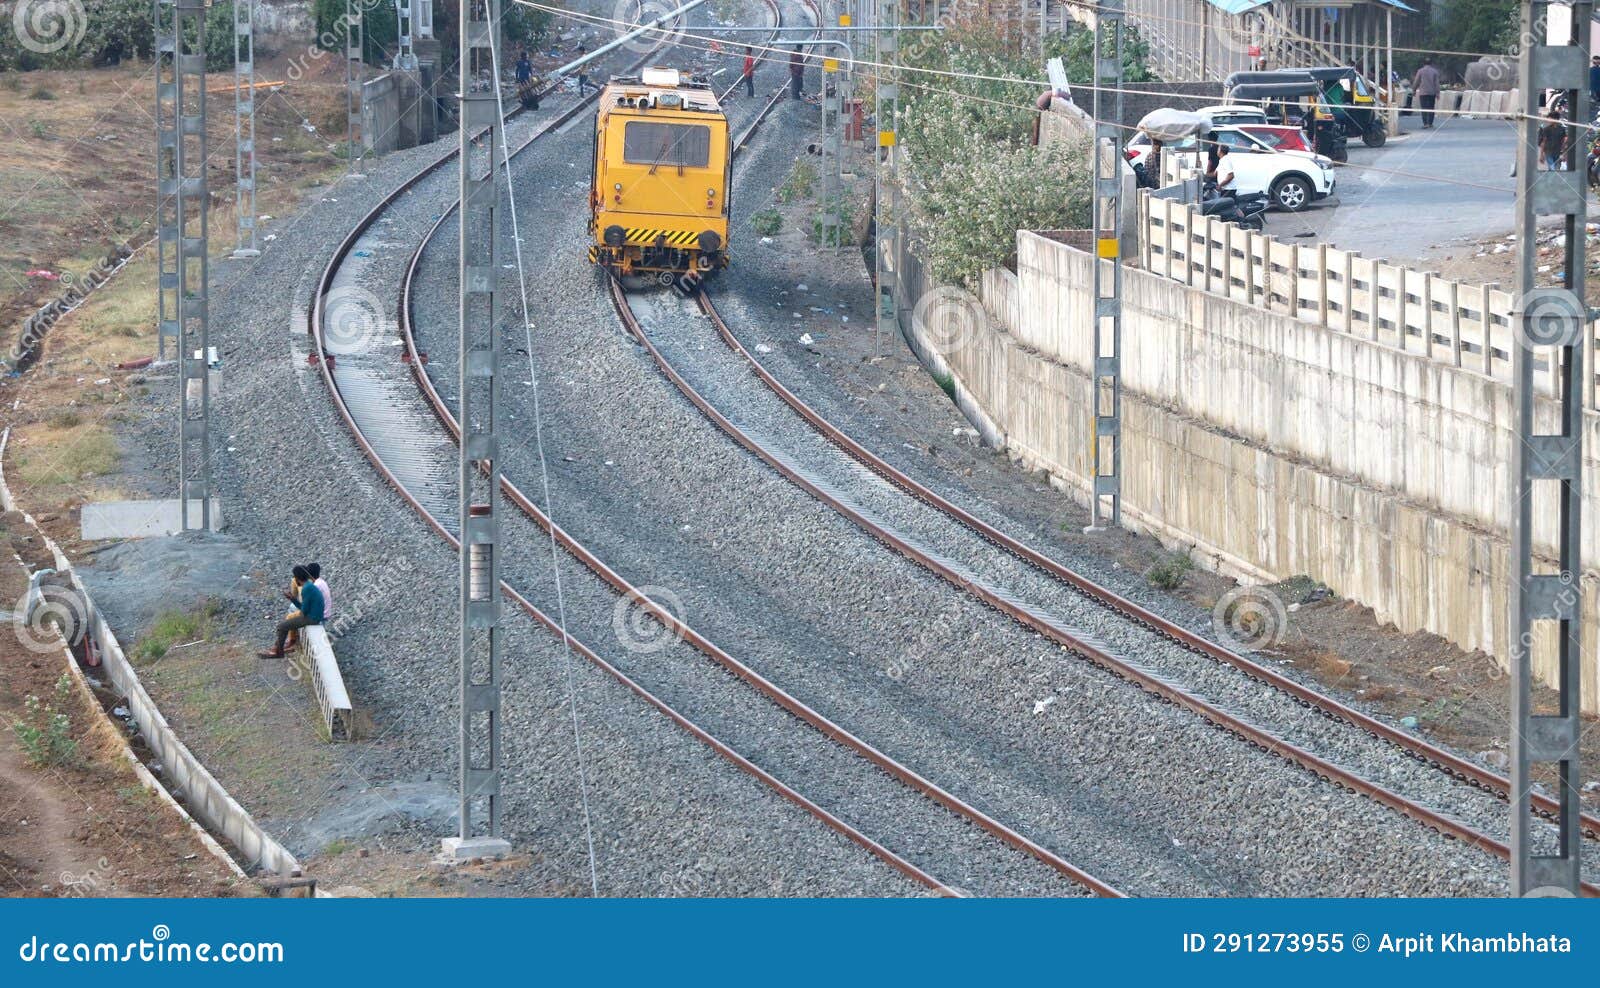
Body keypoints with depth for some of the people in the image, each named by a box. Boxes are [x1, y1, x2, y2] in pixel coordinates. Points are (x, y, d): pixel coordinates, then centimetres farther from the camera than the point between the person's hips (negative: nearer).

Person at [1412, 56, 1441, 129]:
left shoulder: (1420, 71, -1)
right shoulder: (1434, 71, 1)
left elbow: (1416, 82, 4)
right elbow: (1436, 83, 1)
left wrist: (1413, 90, 18)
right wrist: (1437, 93, 5)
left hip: (1423, 93, -1)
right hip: (1432, 93, 1)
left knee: (1424, 109, -2)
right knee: (1431, 108, 8)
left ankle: (1425, 123, -9)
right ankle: (1430, 123, 8)